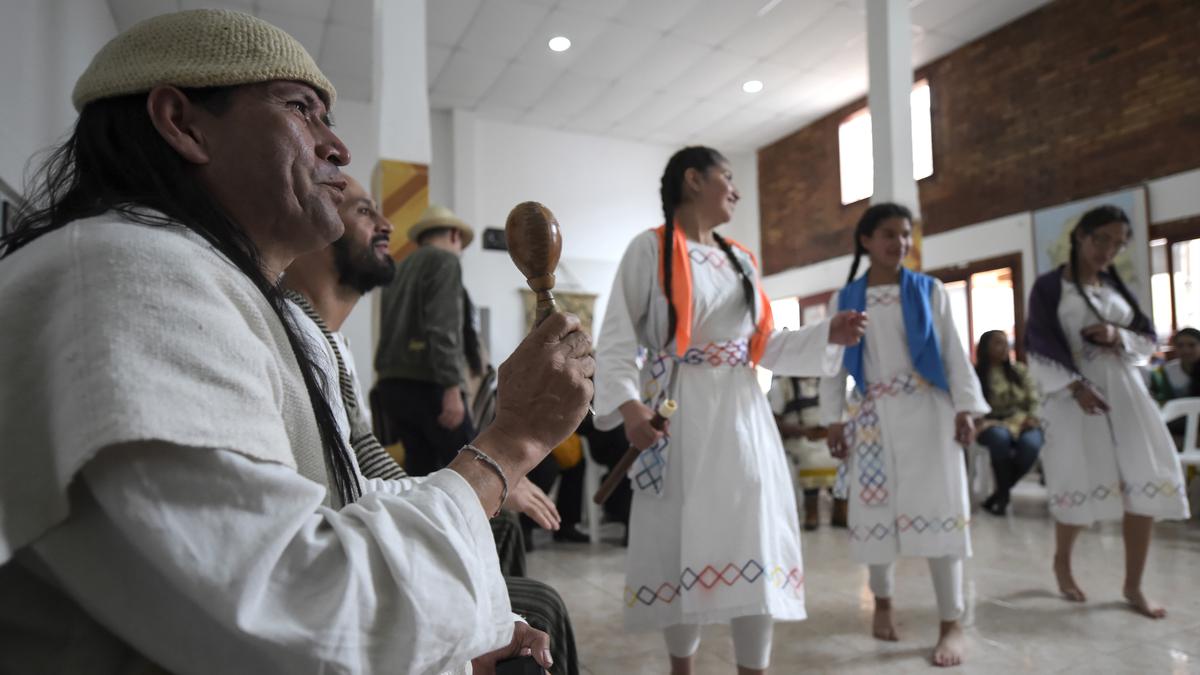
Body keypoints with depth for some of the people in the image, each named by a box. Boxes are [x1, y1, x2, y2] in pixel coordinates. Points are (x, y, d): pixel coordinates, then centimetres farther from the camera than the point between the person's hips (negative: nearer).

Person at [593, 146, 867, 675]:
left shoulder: (740, 259, 16)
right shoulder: (650, 248, -2)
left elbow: (762, 346, 18)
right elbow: (617, 338, -8)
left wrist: (828, 337, 5)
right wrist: (628, 403, -24)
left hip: (741, 413, 6)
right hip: (679, 414, -5)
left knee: (753, 538, 2)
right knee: (680, 541, 3)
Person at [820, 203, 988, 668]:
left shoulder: (929, 291, 5)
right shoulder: (844, 299, 5)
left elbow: (953, 352, 4)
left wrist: (965, 408, -4)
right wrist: (833, 420, -1)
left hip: (927, 410, -1)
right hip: (873, 415, 1)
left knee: (937, 507, -4)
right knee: (875, 508, 6)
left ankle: (951, 623, 6)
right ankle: (882, 603, 28)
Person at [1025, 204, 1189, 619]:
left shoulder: (1116, 286, 16)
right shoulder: (1049, 287, -1)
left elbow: (1148, 339, 14)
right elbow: (1040, 347, -10)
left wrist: (1118, 336, -9)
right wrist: (1076, 385, -22)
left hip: (1124, 392, 5)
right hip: (1073, 395, -5)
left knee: (1145, 485, -2)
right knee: (1083, 487, -3)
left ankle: (1133, 585, 11)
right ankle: (1062, 564, 23)